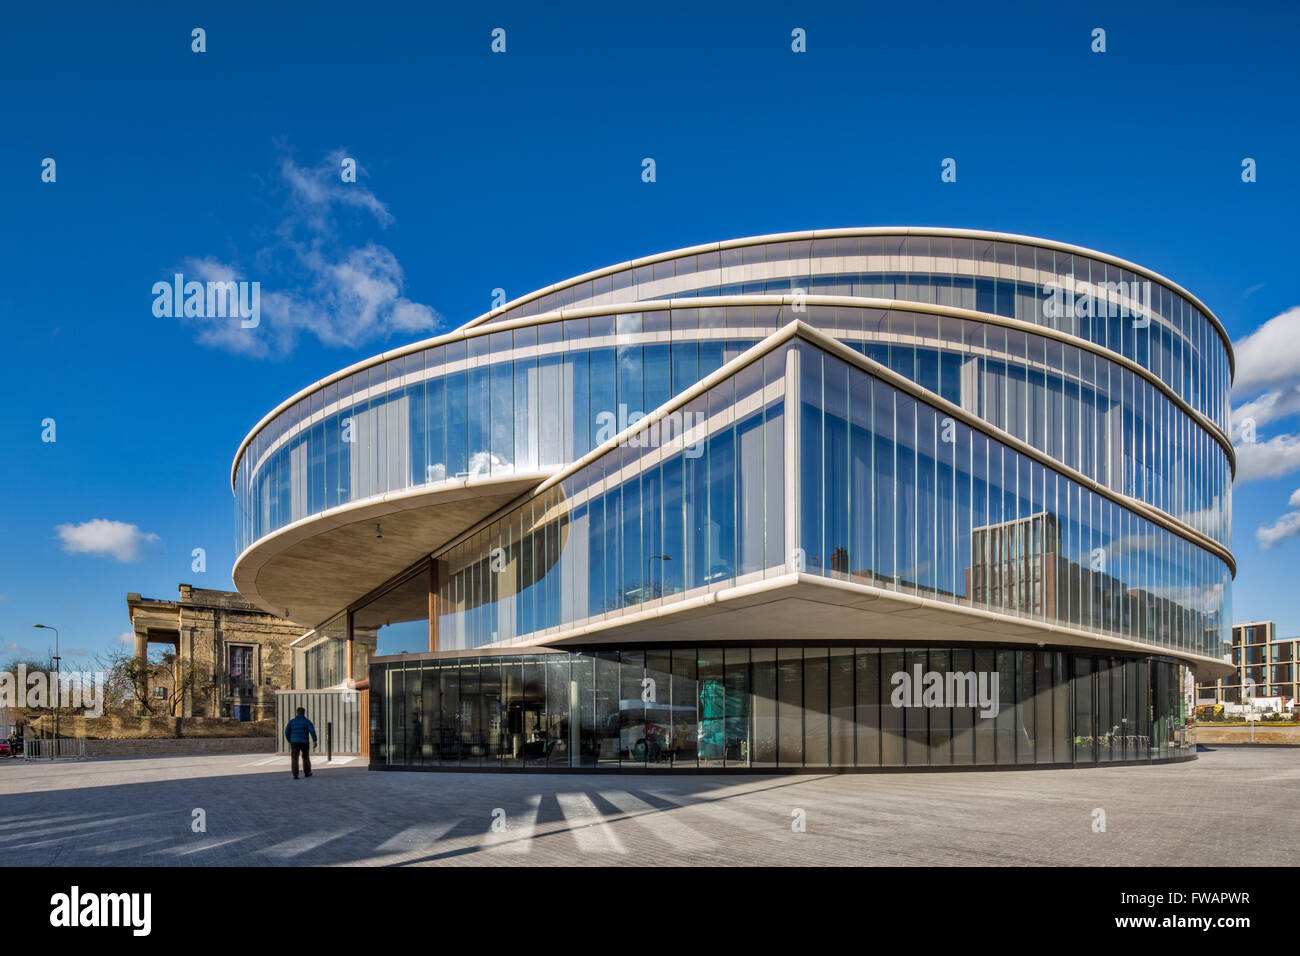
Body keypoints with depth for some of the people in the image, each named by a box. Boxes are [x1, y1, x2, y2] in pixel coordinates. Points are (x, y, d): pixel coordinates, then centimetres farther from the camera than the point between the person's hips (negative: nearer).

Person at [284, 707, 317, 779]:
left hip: (294, 742, 1)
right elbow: (312, 731, -12)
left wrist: (289, 741, 16)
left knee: (294, 759, -3)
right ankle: (307, 772, 28)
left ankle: (295, 775, -16)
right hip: (304, 742, -1)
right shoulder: (307, 721, 0)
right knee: (306, 757, 17)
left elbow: (287, 731, 4)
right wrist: (314, 741, -11)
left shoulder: (292, 721, 7)